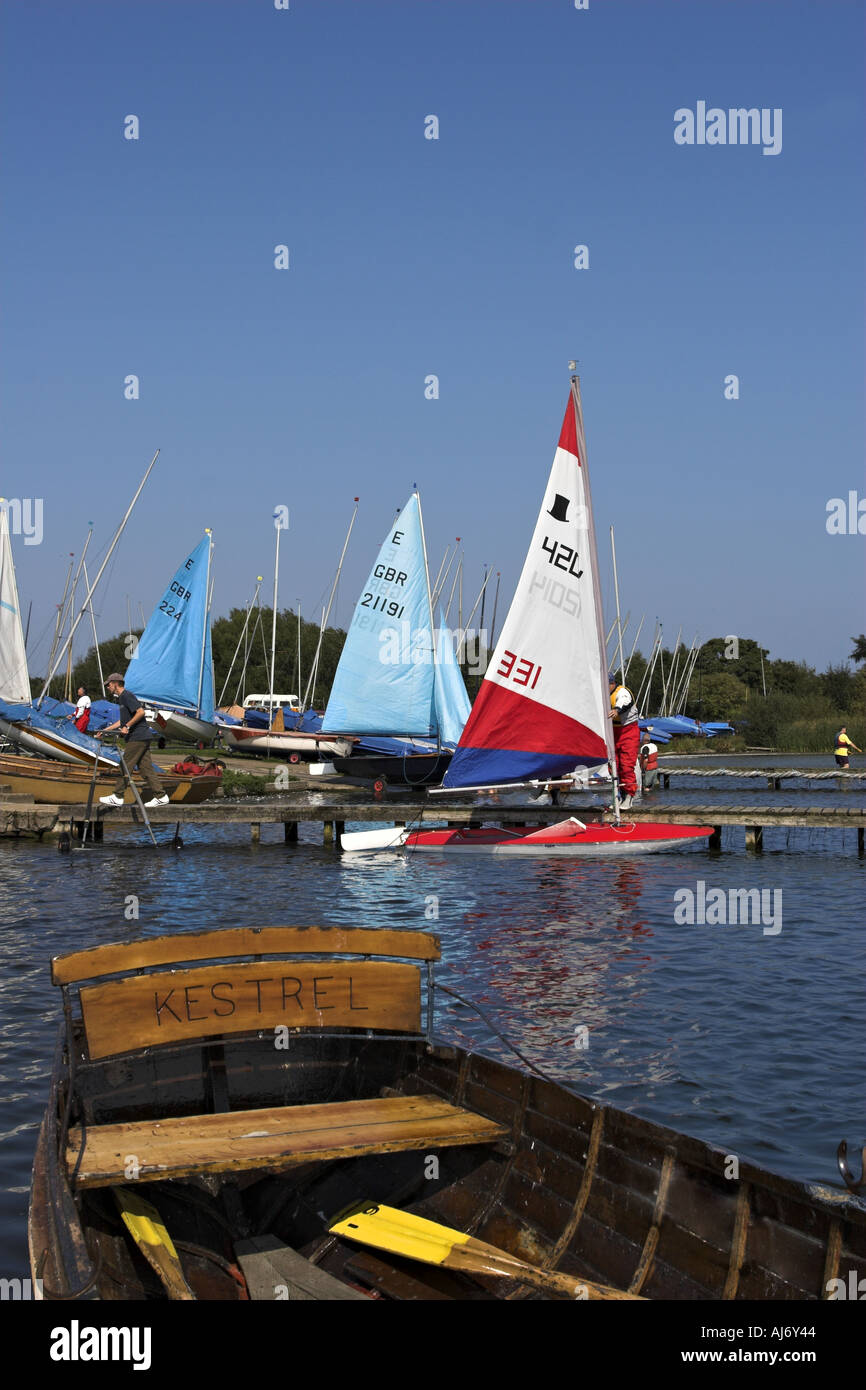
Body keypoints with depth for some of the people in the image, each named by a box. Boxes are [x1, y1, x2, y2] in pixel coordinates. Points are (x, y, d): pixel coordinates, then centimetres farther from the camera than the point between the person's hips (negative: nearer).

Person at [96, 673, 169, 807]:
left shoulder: (127, 695, -10)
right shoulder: (121, 698, 22)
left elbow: (141, 712, -21)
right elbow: (123, 720, 30)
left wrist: (127, 726, -18)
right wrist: (105, 730, 29)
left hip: (138, 737, -10)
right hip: (142, 737, 10)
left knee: (126, 766, -5)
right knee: (146, 767, 7)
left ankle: (117, 797, 0)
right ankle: (160, 796, 5)